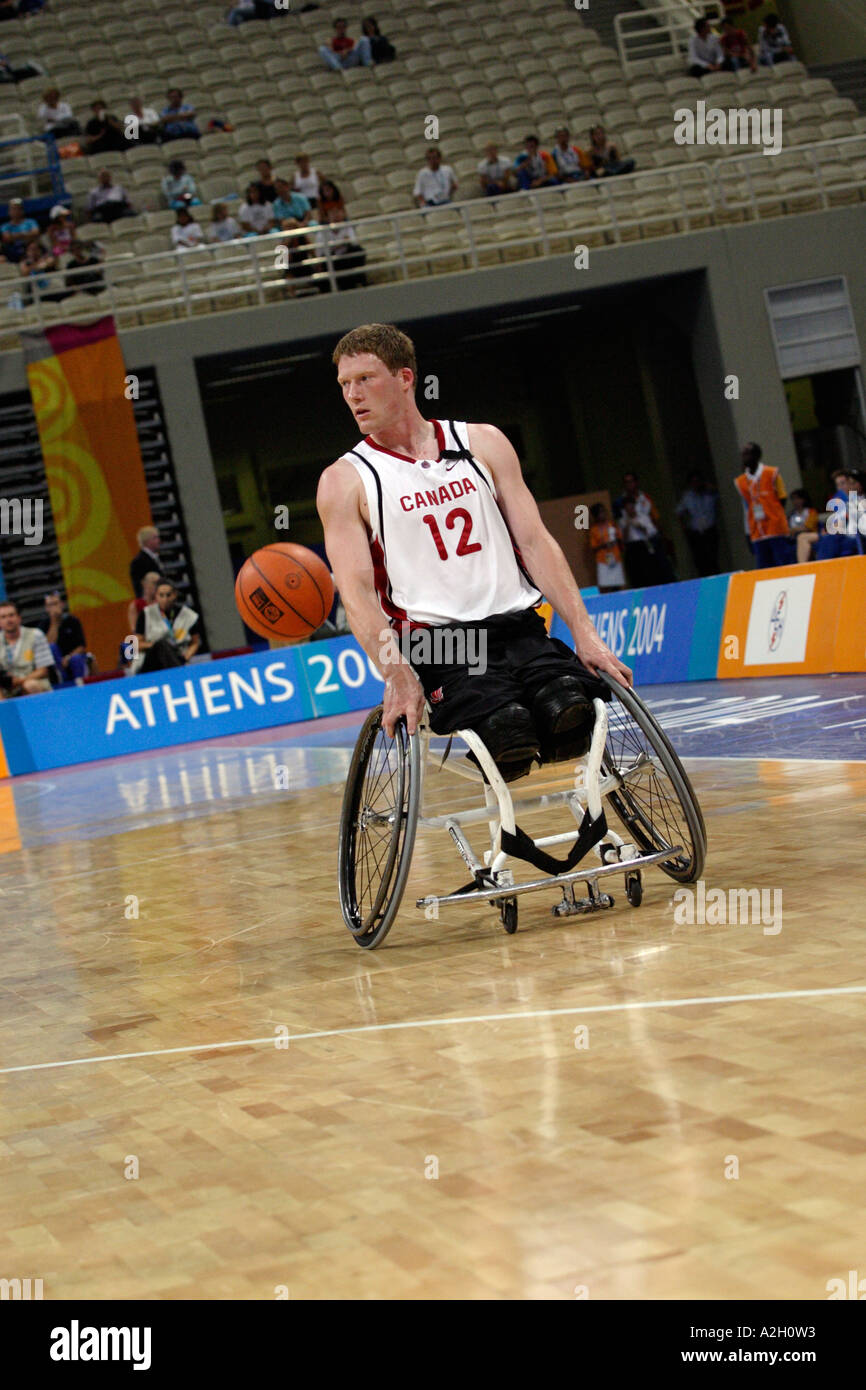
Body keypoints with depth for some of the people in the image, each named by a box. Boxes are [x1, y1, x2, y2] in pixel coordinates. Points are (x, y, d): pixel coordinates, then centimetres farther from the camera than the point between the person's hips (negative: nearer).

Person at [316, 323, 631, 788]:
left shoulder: (483, 443, 14)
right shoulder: (345, 482, 6)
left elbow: (535, 542, 10)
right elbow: (356, 592, -5)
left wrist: (584, 634, -3)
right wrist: (397, 676, -22)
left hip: (518, 626, 3)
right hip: (435, 643, -3)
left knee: (572, 714, -29)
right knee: (507, 733, -33)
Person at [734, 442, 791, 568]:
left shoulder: (772, 474, -1)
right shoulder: (740, 481, 11)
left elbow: (782, 500, 2)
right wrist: (748, 533, 13)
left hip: (776, 530, -4)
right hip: (757, 533, 4)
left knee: (783, 563, -5)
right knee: (762, 569, 1)